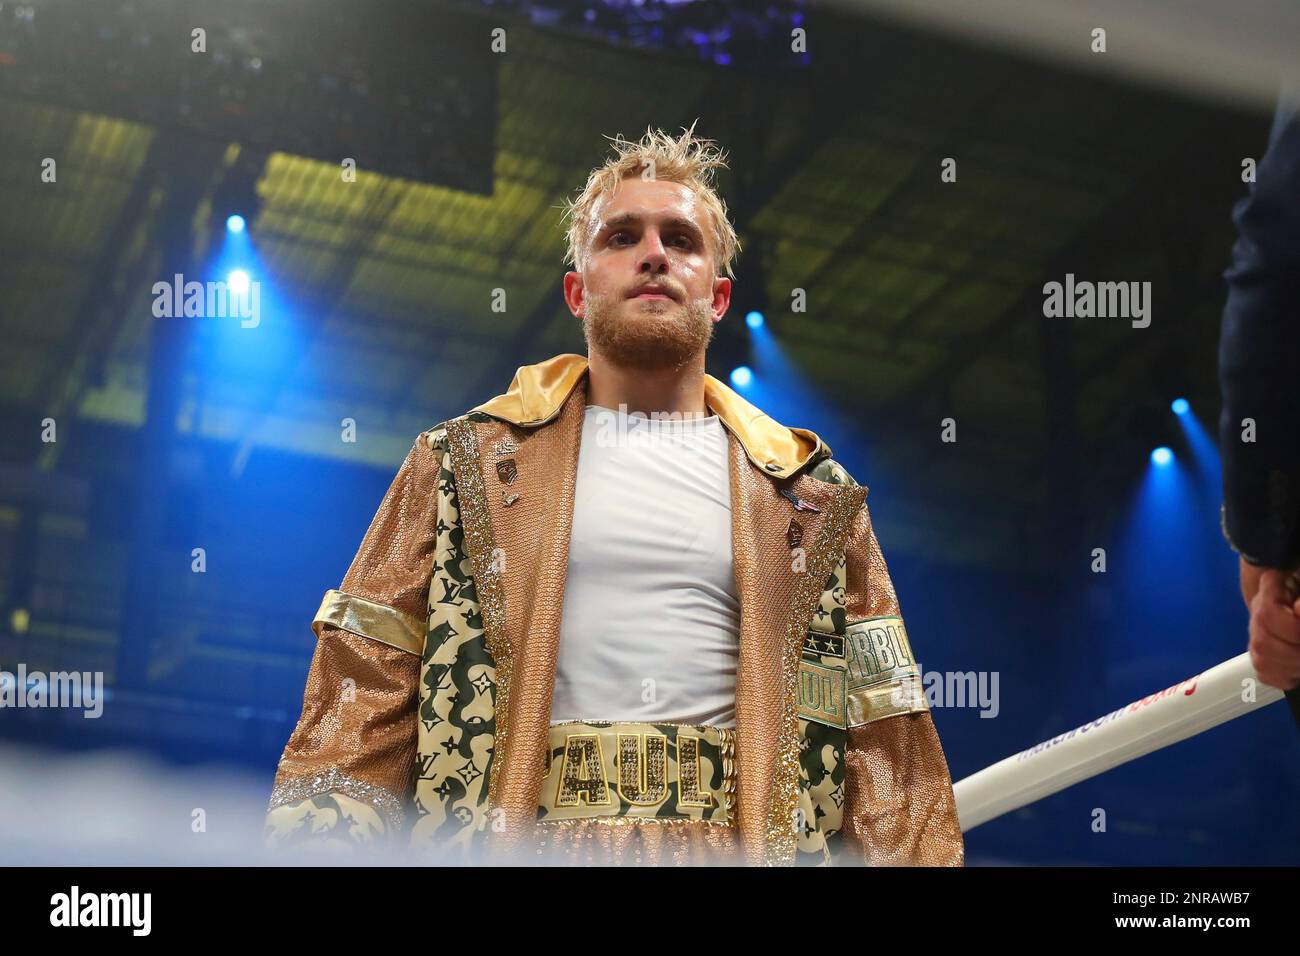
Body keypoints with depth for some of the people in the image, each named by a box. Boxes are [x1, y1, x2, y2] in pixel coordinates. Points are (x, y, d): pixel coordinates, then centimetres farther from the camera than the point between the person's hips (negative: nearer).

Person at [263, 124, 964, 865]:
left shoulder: (812, 497, 13)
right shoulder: (467, 464, 10)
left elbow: (885, 742, 7)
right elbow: (361, 707, 4)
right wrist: (320, 838, -9)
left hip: (742, 841, 1)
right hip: (513, 840, -1)